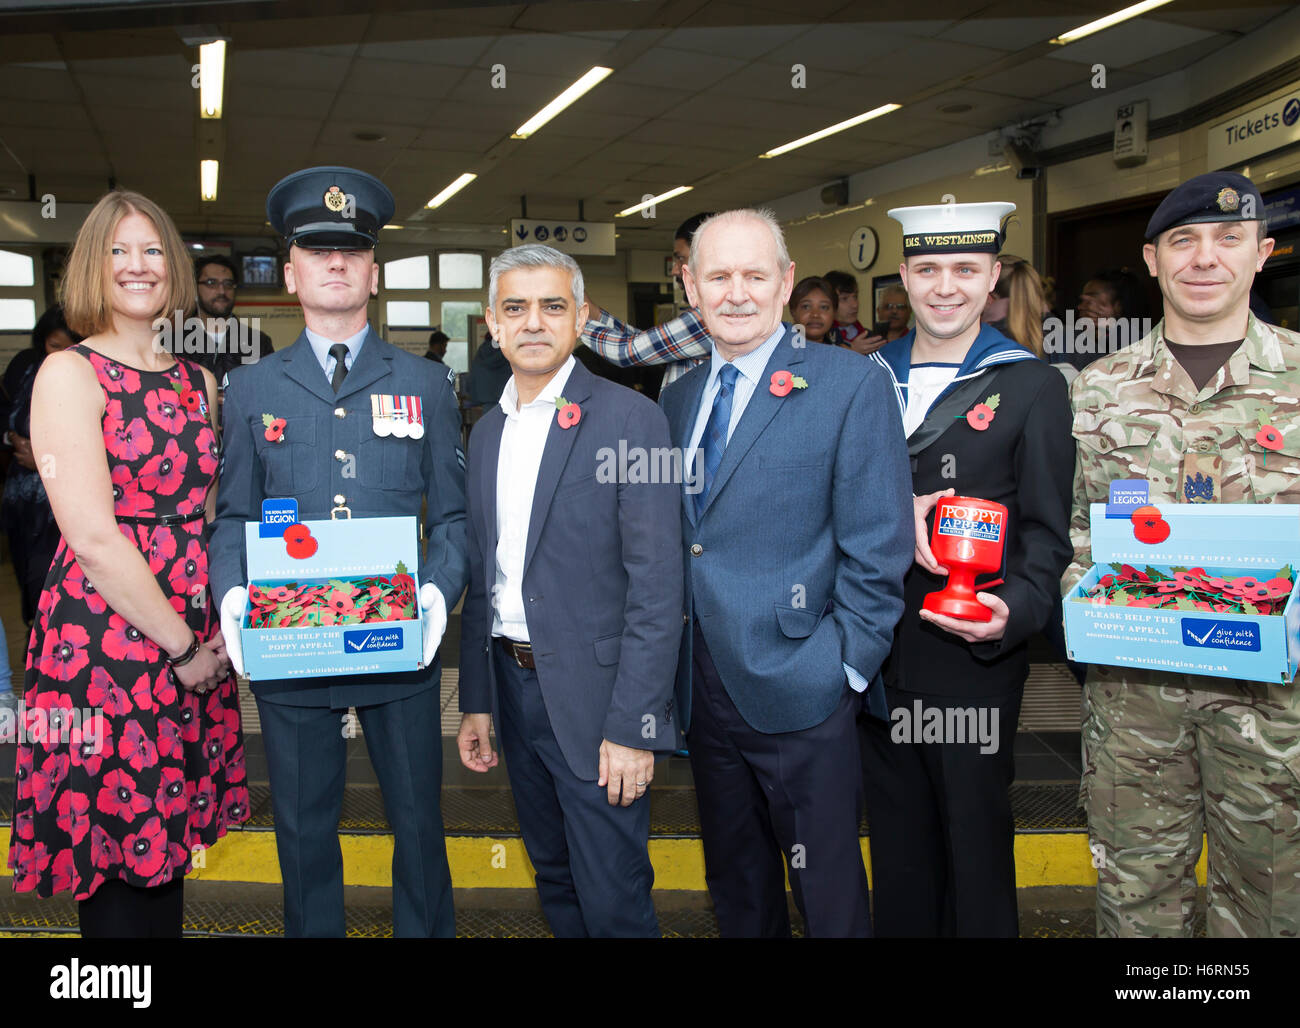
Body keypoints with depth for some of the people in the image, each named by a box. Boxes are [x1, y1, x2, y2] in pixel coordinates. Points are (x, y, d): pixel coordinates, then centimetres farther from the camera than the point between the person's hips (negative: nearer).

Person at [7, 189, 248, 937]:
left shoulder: (200, 382, 14)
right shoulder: (68, 374, -5)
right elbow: (93, 538, -13)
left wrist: (222, 630, 2)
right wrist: (183, 648, -10)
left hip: (196, 650, 5)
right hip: (103, 646, -5)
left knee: (167, 858, 13)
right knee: (119, 887, 2)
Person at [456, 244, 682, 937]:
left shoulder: (630, 418, -10)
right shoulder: (486, 431, 11)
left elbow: (656, 585, -15)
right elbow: (482, 578, 14)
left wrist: (633, 724, -18)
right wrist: (475, 702, 12)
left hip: (592, 694, -6)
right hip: (514, 685, 6)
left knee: (612, 900, 2)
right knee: (554, 879, 20)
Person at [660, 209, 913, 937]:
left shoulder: (853, 387, -9)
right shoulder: (679, 398, 10)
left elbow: (879, 551, -11)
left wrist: (842, 668, -13)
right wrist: (675, 669, 5)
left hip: (798, 693, -5)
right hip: (704, 691, 6)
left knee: (830, 897, 9)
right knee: (736, 885, 22)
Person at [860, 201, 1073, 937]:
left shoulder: (1033, 387, -1)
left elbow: (1046, 531, -3)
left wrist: (1015, 612, -20)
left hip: (973, 652, -3)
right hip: (877, 648, 4)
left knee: (974, 833, 7)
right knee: (896, 833, 16)